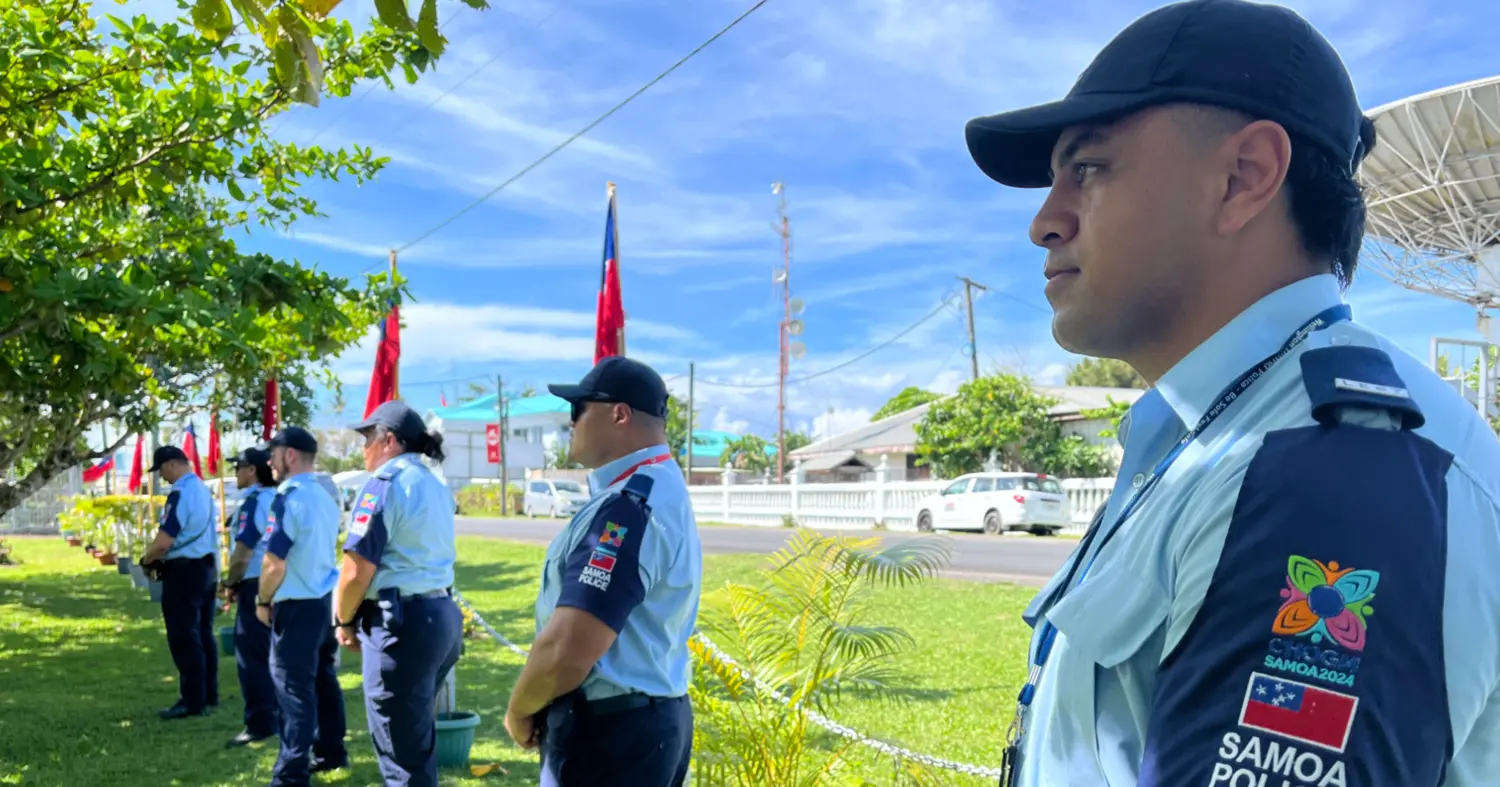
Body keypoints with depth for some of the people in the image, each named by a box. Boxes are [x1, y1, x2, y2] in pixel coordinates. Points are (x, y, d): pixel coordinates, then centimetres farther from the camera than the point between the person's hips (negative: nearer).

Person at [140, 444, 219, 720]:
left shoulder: (180, 493, -18)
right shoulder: (203, 489, 11)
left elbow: (164, 542, -21)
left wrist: (147, 559, -3)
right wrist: (161, 557, 13)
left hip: (184, 572, -9)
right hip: (206, 567, 9)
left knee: (184, 639, -3)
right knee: (203, 634, 15)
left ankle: (193, 702, 1)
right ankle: (209, 695, 22)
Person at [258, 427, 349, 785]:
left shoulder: (288, 498, -16)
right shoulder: (325, 498, 10)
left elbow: (275, 561, -18)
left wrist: (263, 601, -3)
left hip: (298, 604, -9)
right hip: (326, 598, 9)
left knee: (293, 685, -2)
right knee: (323, 678, 17)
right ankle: (330, 751, 27)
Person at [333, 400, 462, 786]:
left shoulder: (385, 482, -11)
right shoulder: (435, 485, 17)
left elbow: (357, 570, -16)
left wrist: (346, 622, 0)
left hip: (402, 620, -9)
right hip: (442, 614, 9)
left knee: (401, 746, 1)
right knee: (417, 734, 22)